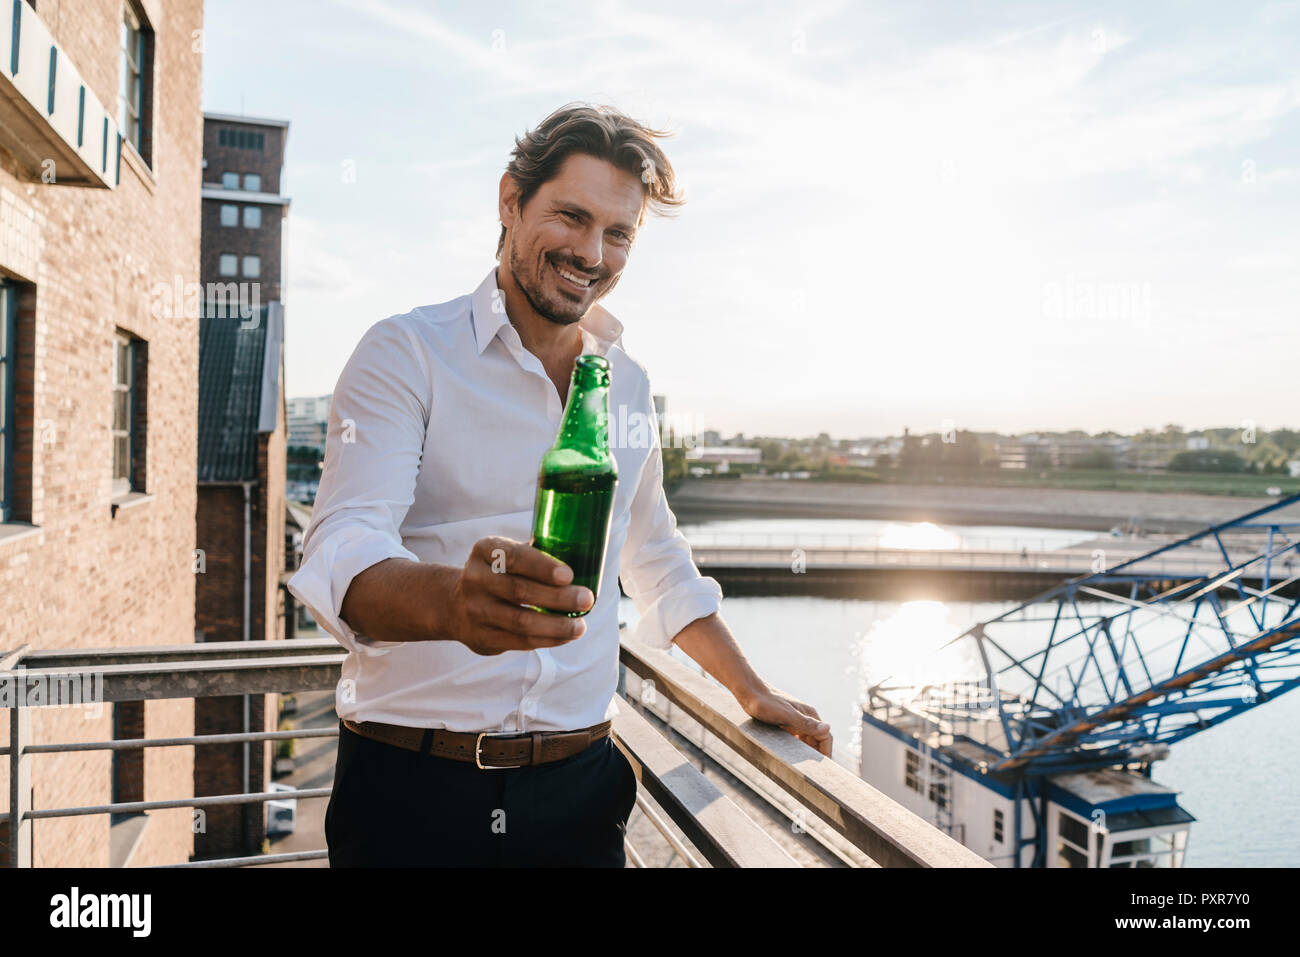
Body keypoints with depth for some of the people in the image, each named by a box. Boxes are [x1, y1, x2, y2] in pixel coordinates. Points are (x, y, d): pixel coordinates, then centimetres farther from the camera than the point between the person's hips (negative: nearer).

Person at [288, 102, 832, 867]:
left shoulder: (629, 385, 9)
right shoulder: (406, 355, -7)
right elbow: (341, 557, -20)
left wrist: (753, 693, 19)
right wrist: (451, 600, -41)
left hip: (578, 787, 5)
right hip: (412, 789, -4)